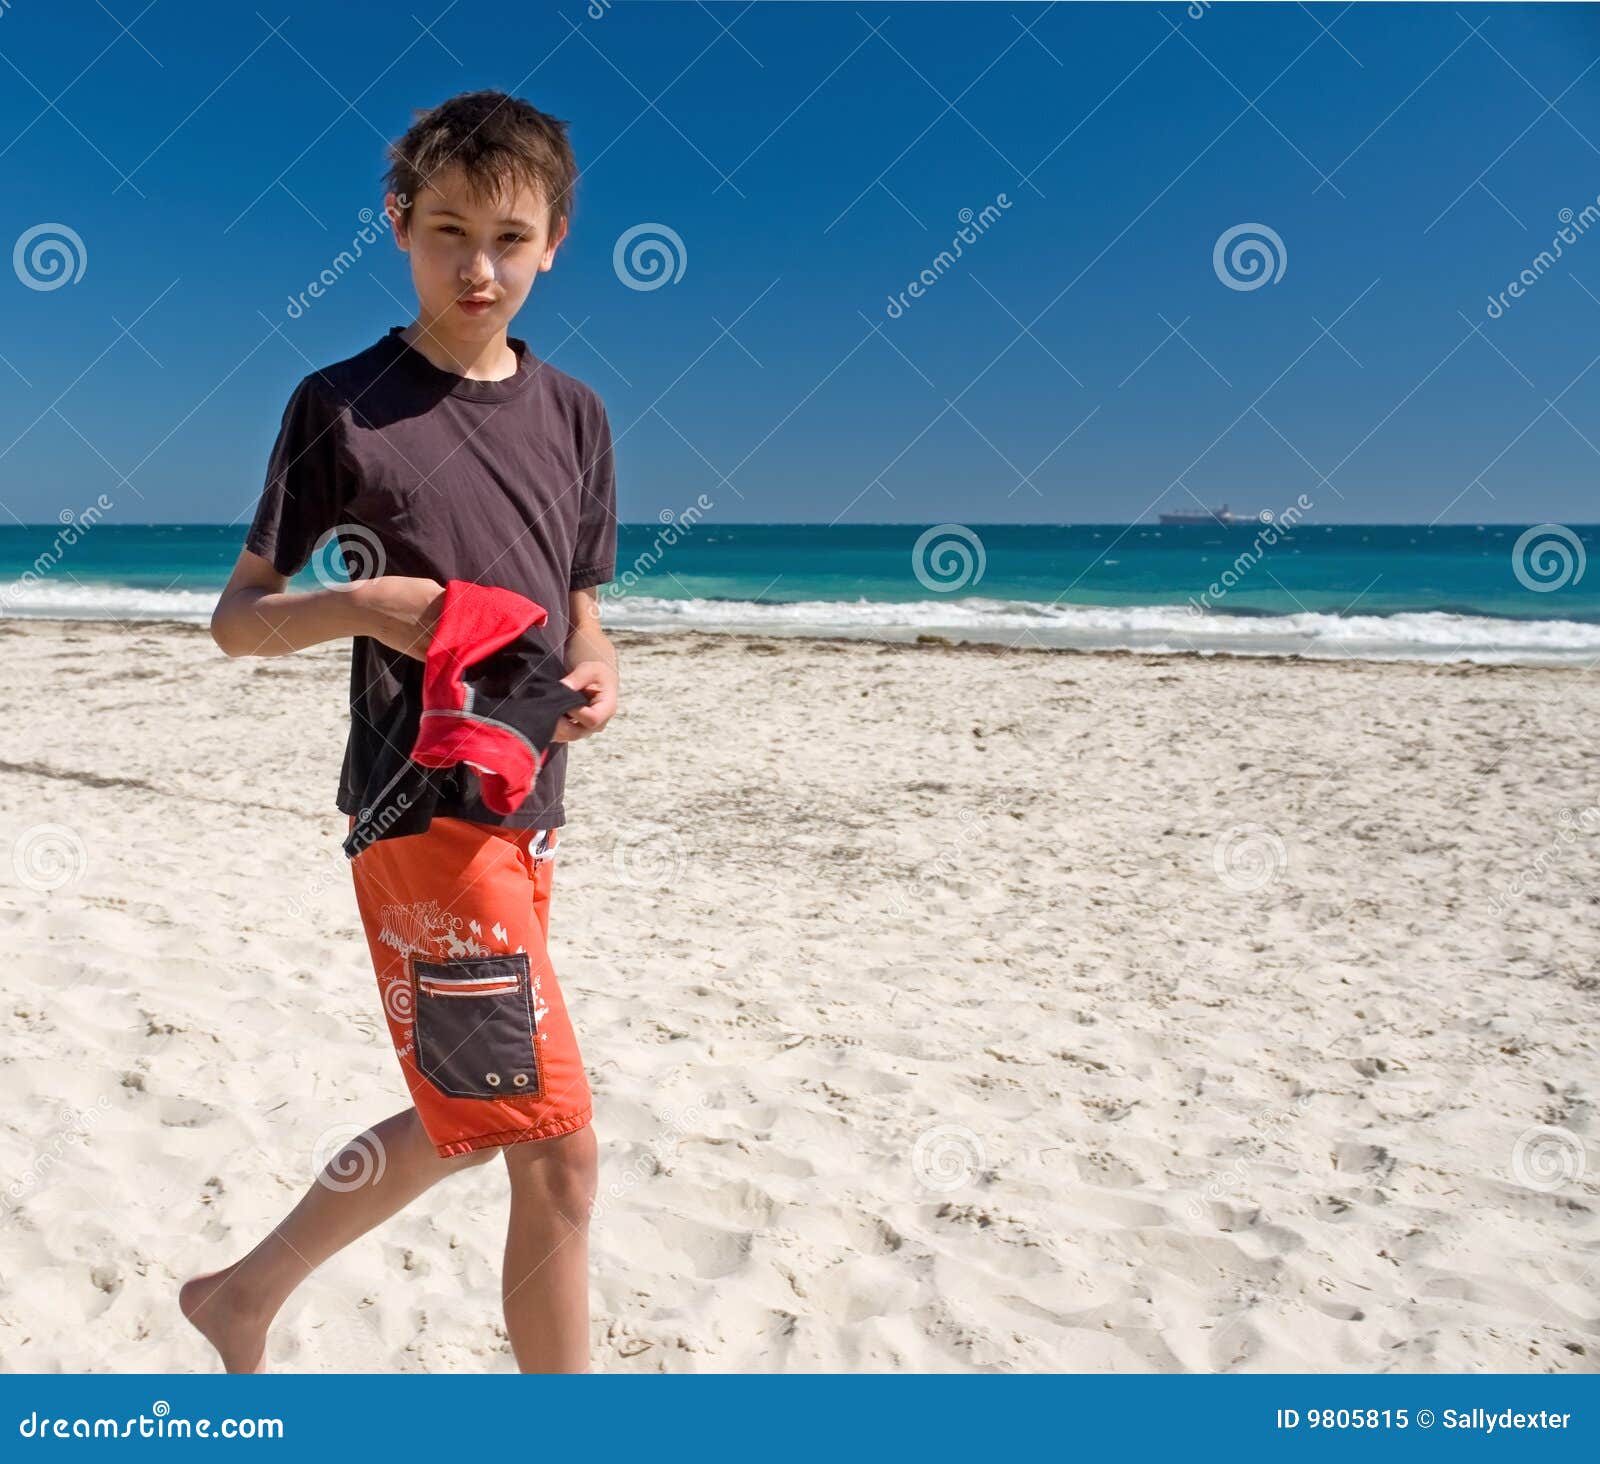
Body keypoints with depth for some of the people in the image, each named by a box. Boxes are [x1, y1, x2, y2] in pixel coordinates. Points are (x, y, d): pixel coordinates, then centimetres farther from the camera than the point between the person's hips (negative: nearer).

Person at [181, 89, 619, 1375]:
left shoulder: (573, 415, 11)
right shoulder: (343, 406, -4)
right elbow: (237, 617, 0)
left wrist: (599, 676, -4)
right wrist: (342, 608, -20)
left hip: (527, 814, 7)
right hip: (425, 811, -7)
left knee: (468, 1122, 18)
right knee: (557, 1155, -6)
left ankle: (245, 1297, 40)